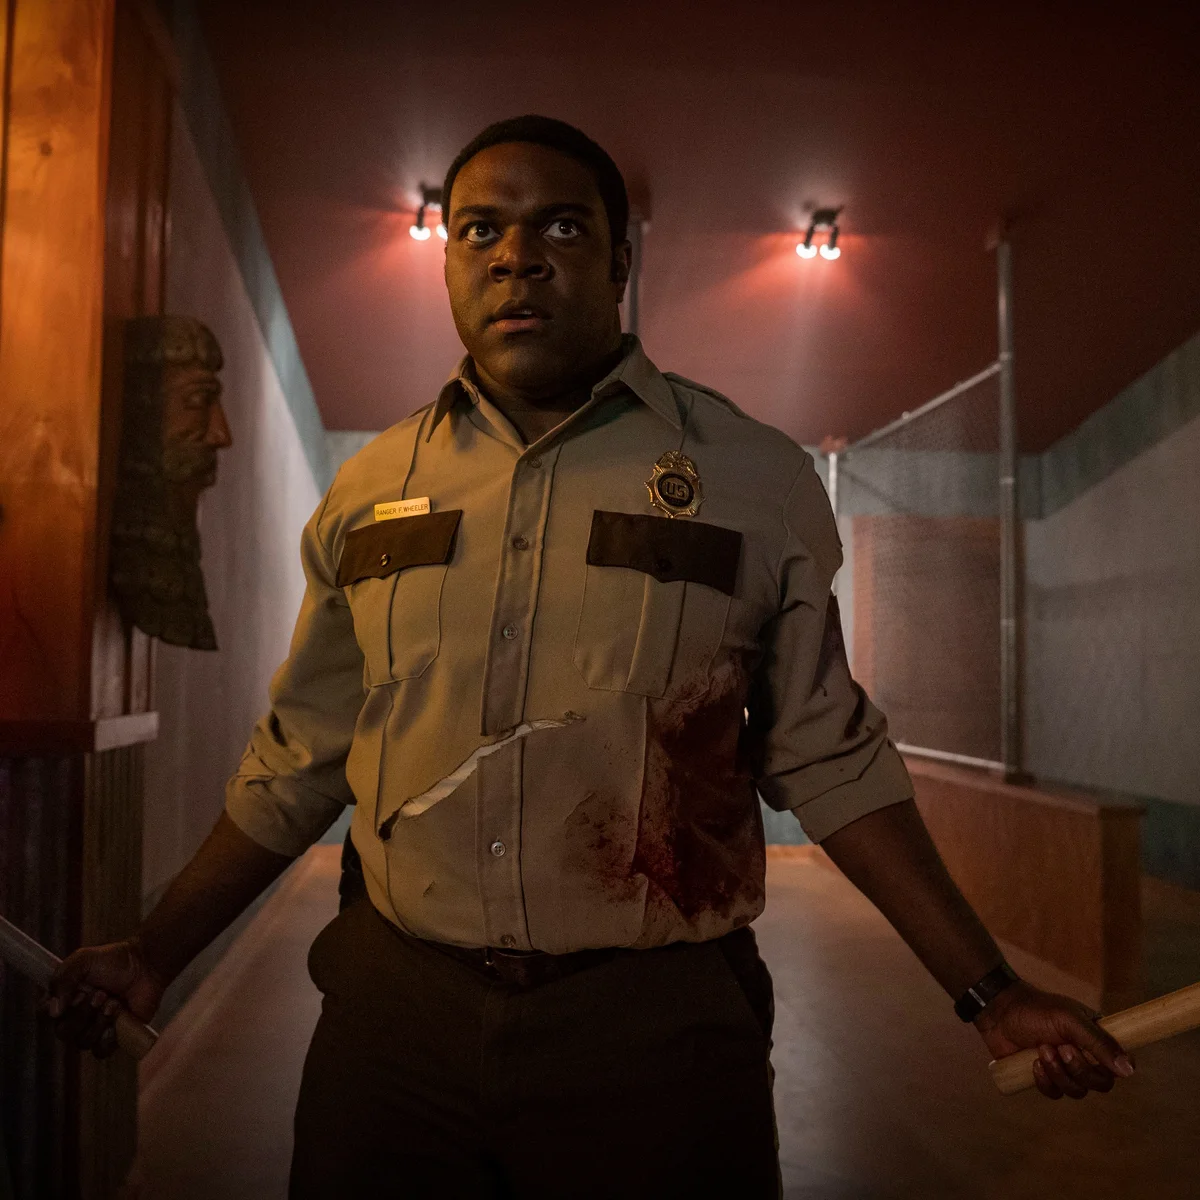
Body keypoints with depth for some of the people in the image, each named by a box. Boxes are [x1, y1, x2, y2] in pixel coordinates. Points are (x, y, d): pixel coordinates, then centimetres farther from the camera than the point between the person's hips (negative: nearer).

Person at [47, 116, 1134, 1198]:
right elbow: (300, 764, 11)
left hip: (658, 1031, -1)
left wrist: (989, 992, -2)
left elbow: (827, 759, 1)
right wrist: (156, 955, 12)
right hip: (393, 1015, 3)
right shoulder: (369, 489, 4)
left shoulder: (754, 479, -2)